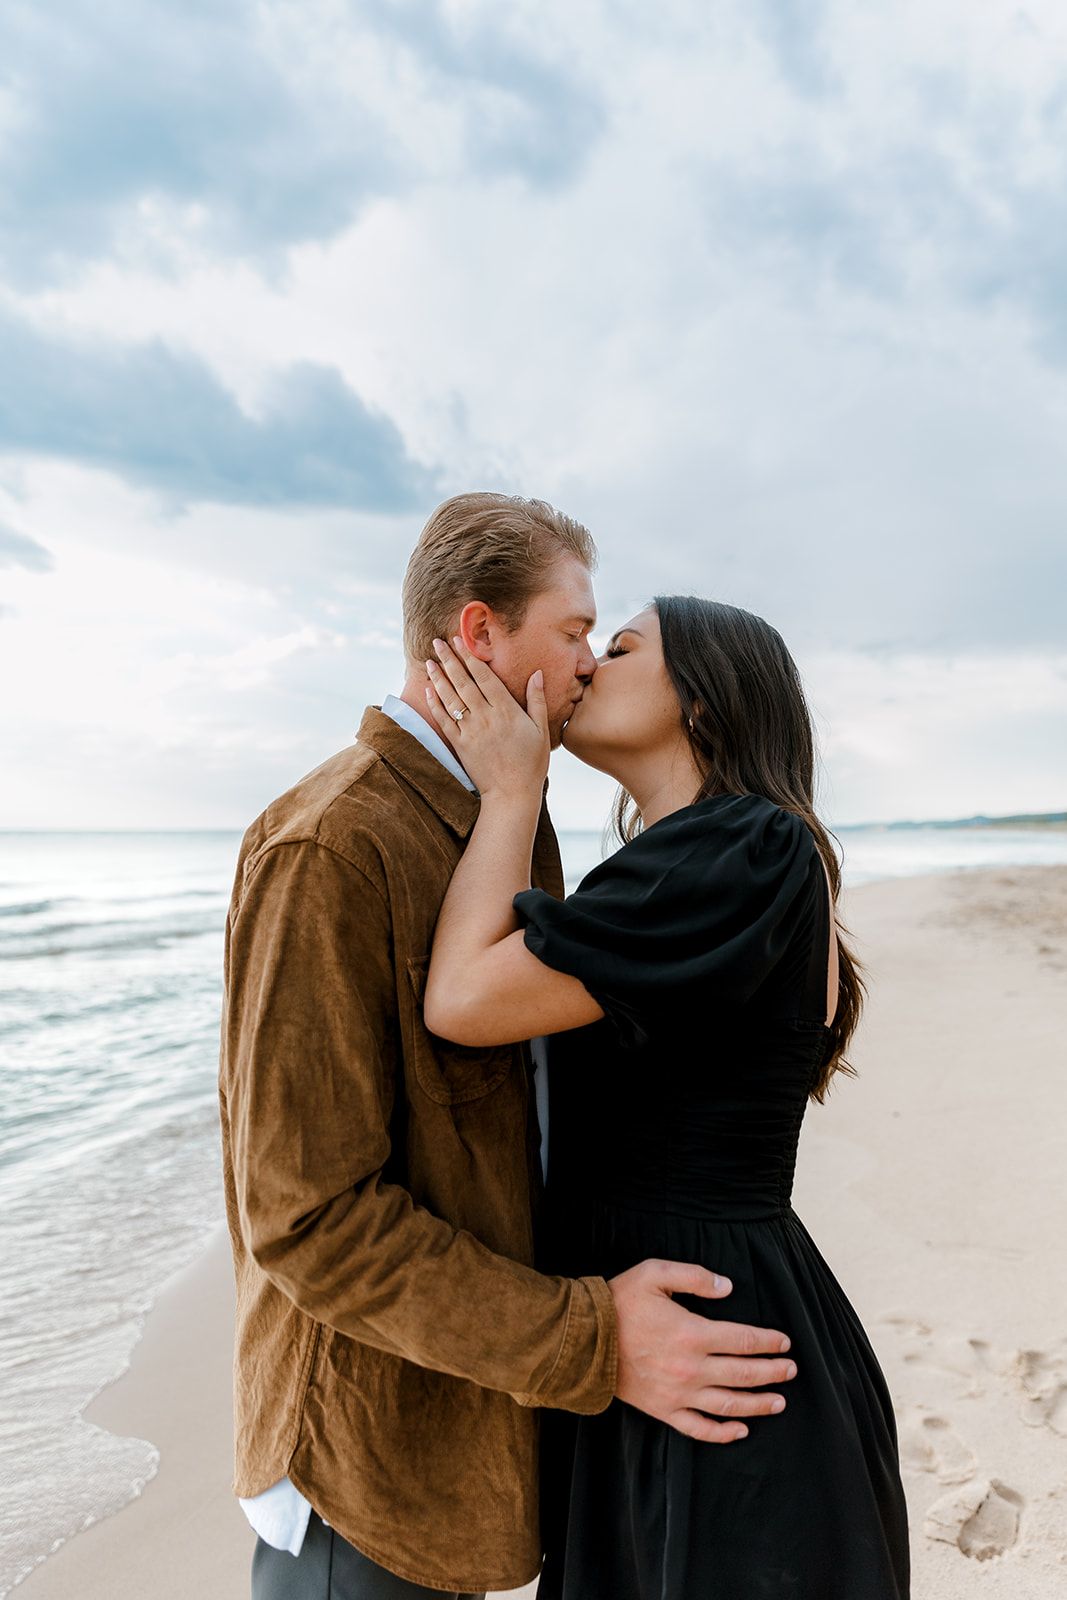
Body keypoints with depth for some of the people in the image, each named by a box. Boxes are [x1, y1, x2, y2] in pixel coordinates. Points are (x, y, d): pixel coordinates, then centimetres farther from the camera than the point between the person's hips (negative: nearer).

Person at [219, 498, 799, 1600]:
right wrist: (590, 1342, -24)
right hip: (370, 1444, -8)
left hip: (468, 1378, 8)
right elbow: (309, 1218, -26)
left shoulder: (494, 826, 6)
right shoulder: (329, 846, -25)